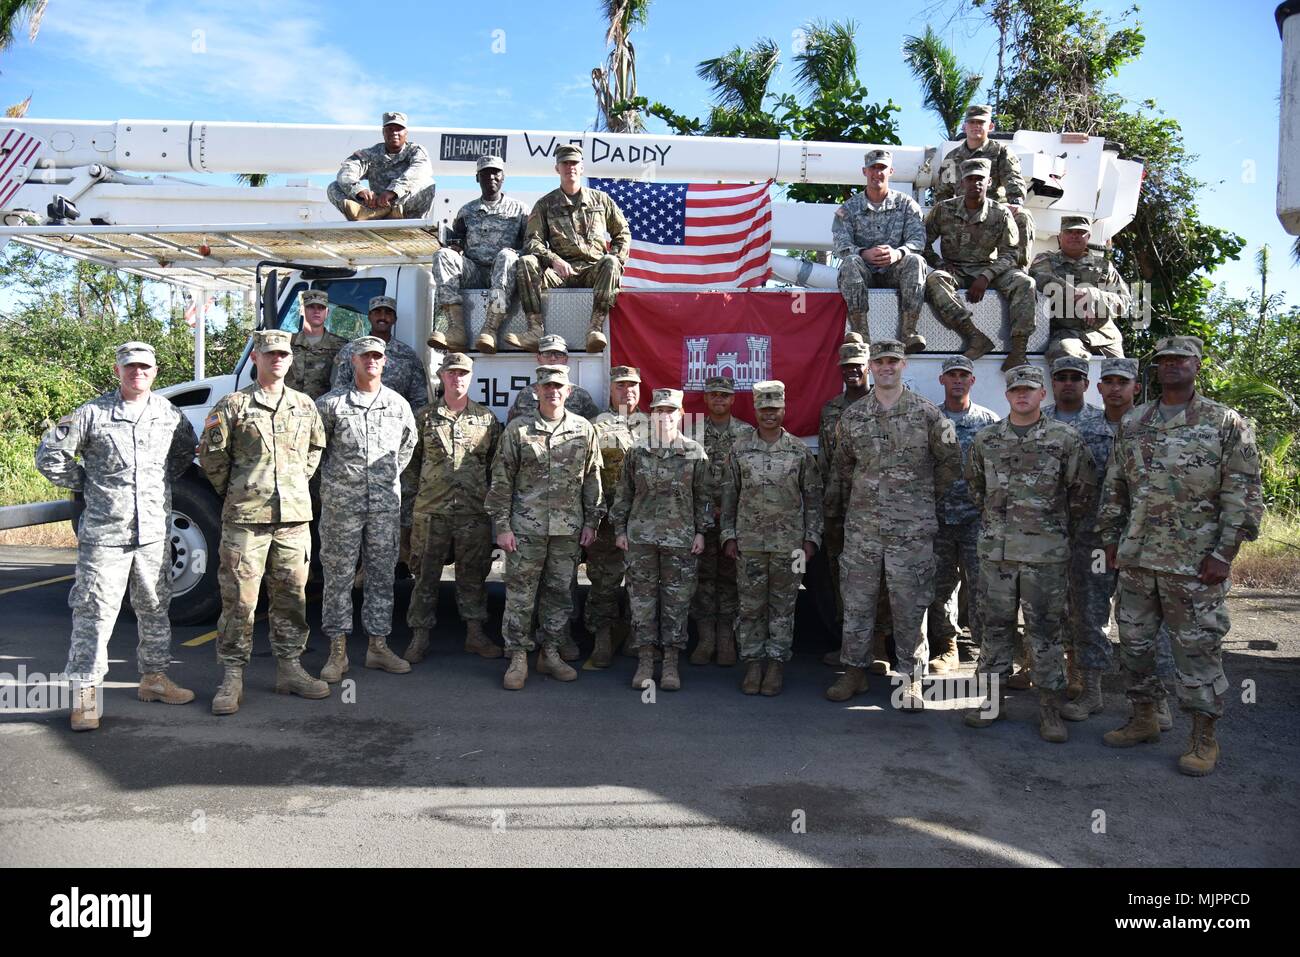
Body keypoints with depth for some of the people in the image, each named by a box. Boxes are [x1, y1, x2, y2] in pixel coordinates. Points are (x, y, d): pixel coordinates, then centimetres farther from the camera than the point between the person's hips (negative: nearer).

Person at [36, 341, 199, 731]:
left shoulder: (169, 414, 6)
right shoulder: (92, 414, -4)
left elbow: (186, 451, 23)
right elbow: (49, 455, 1)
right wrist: (85, 483, 1)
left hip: (154, 533, 4)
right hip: (104, 534, -4)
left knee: (155, 610, 13)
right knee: (94, 612, -2)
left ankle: (154, 677, 28)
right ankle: (85, 693, 6)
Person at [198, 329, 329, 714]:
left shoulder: (305, 406, 11)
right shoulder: (233, 405, -1)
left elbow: (316, 449, 23)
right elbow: (211, 455, 2)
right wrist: (234, 493, 6)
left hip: (295, 516, 4)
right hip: (245, 518, -4)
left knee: (291, 596, 9)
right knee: (239, 599, -1)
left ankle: (289, 668, 20)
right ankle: (232, 678, 8)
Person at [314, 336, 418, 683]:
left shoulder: (399, 405, 8)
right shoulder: (331, 403, 0)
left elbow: (407, 445, 23)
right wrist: (333, 477, 9)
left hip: (385, 502, 3)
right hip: (341, 502, -2)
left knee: (382, 575, 7)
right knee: (339, 575, 2)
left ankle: (378, 645, 17)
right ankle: (338, 651, 10)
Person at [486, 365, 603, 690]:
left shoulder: (584, 430, 5)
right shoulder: (517, 429, 0)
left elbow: (592, 479, 9)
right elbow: (501, 482, 0)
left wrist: (591, 521, 6)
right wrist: (502, 526, -5)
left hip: (568, 529, 2)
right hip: (526, 527, -2)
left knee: (560, 593, 10)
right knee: (520, 593, 1)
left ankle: (550, 654, 23)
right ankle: (518, 658, 12)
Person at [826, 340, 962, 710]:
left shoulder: (926, 413, -1)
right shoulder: (851, 415, 6)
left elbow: (951, 460, 7)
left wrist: (929, 497, 9)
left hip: (912, 528, -2)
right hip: (861, 527, 3)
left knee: (909, 605, 4)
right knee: (856, 600, 8)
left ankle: (911, 679, 16)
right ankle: (854, 671, 20)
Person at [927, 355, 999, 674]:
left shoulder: (989, 420, 6)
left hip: (977, 517, -2)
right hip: (938, 516, 2)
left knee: (980, 585, -5)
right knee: (940, 585, 7)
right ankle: (947, 649, 19)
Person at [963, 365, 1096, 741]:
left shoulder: (1066, 438, -2)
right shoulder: (985, 439, 7)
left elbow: (1083, 489, 4)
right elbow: (975, 484, 18)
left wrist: (1062, 527, 8)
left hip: (1045, 553, -3)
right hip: (995, 550, 3)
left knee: (1045, 630, 3)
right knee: (995, 626, 9)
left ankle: (1050, 709, 13)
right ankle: (993, 700, 21)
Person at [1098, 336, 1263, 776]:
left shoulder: (1225, 423, -1)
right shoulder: (1132, 423, 11)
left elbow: (1243, 493, -5)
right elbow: (1114, 486, 15)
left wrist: (1224, 551, -11)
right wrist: (1111, 537, 10)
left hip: (1195, 563, -4)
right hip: (1136, 558, 5)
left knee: (1198, 648, 2)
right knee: (1134, 641, 12)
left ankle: (1204, 738, 14)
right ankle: (1143, 719, 28)